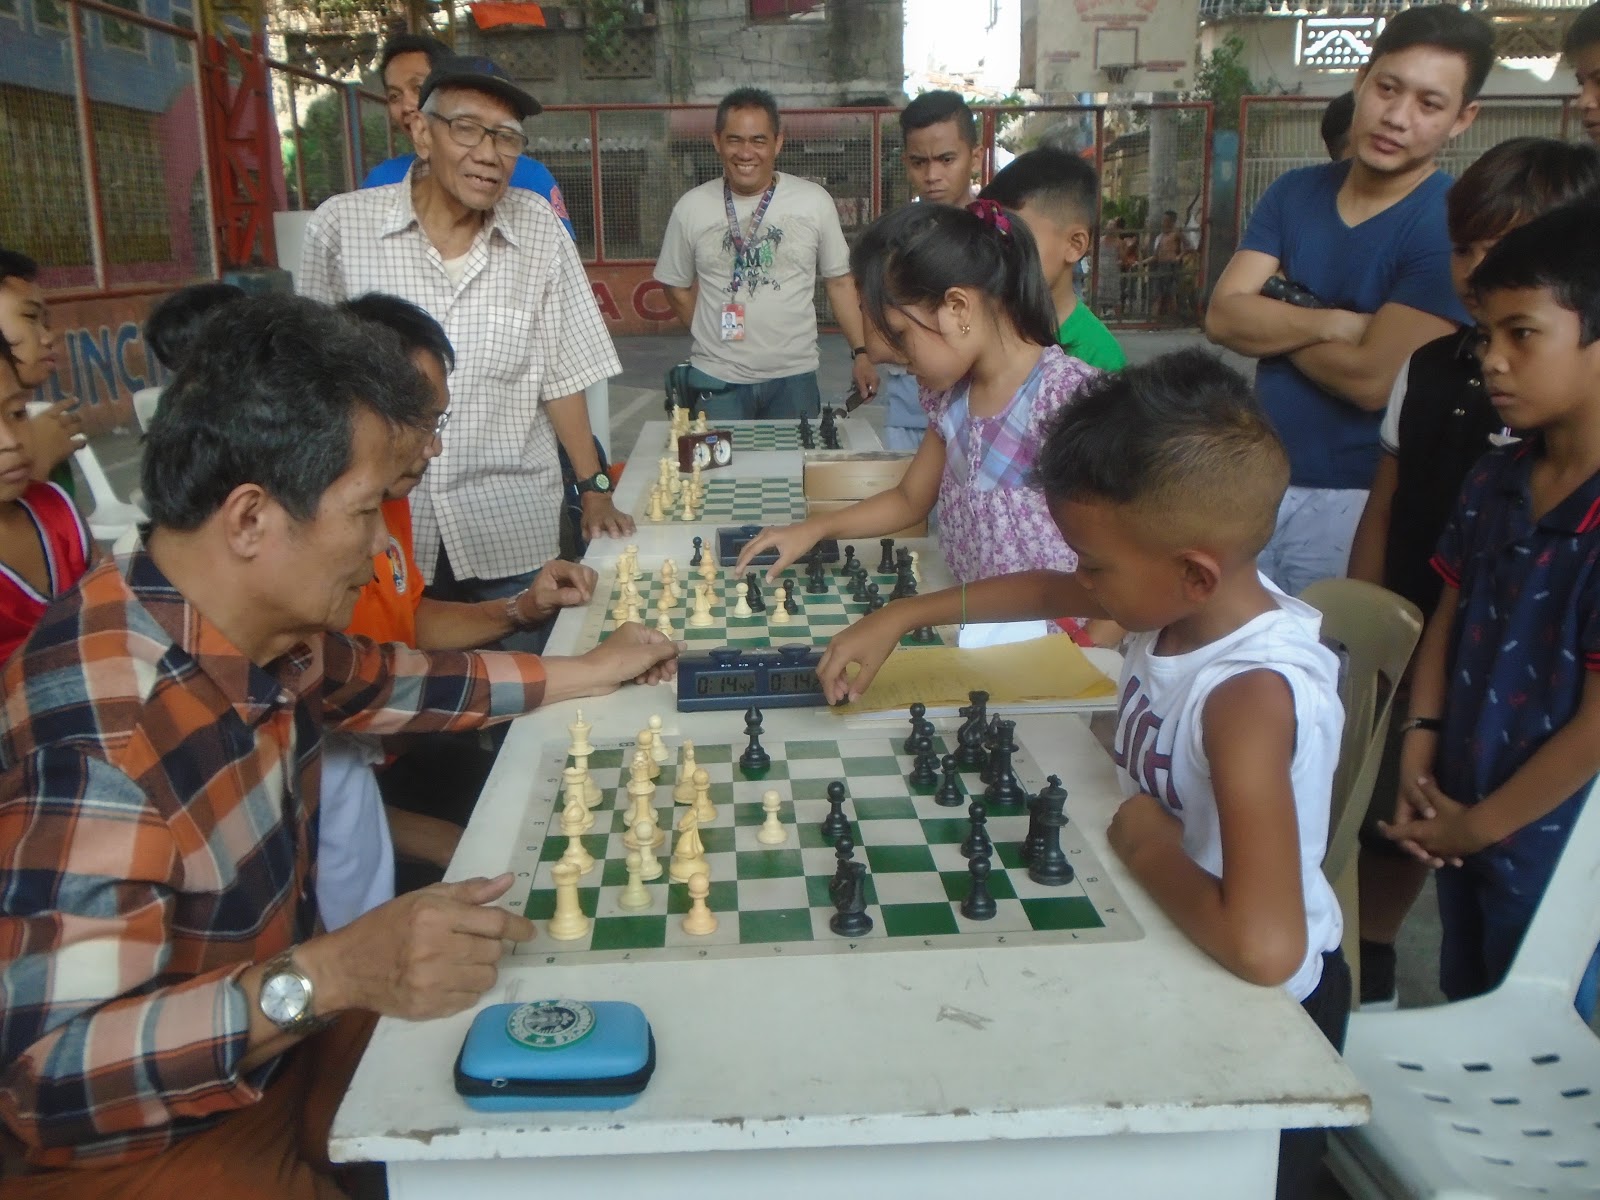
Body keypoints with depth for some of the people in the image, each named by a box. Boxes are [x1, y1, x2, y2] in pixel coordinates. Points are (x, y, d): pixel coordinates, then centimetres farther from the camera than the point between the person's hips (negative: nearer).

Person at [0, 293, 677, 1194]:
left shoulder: (263, 623, -6)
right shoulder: (100, 738, -33)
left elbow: (382, 681, 15)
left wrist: (590, 673, 18)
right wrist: (332, 974, -43)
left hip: (274, 1042, 8)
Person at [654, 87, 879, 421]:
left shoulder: (815, 202, -1)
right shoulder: (691, 208, 0)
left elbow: (839, 282, 4)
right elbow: (677, 287, 10)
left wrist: (860, 353, -2)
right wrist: (713, 339, 3)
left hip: (794, 377, 0)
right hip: (717, 381, 0)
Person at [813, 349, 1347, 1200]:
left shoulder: (1251, 694, -36)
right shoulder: (1192, 592, -12)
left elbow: (1262, 945, -48)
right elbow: (1045, 591, 9)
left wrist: (1147, 842, -30)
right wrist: (898, 617, 4)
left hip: (1256, 1000, -7)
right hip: (1162, 948, 7)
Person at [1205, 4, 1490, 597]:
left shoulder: (1450, 226, -13)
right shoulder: (1294, 193, 5)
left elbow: (1373, 379, -21)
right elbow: (1223, 317, -6)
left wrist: (1273, 320, -7)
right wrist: (1334, 323, -19)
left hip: (1356, 500, -5)